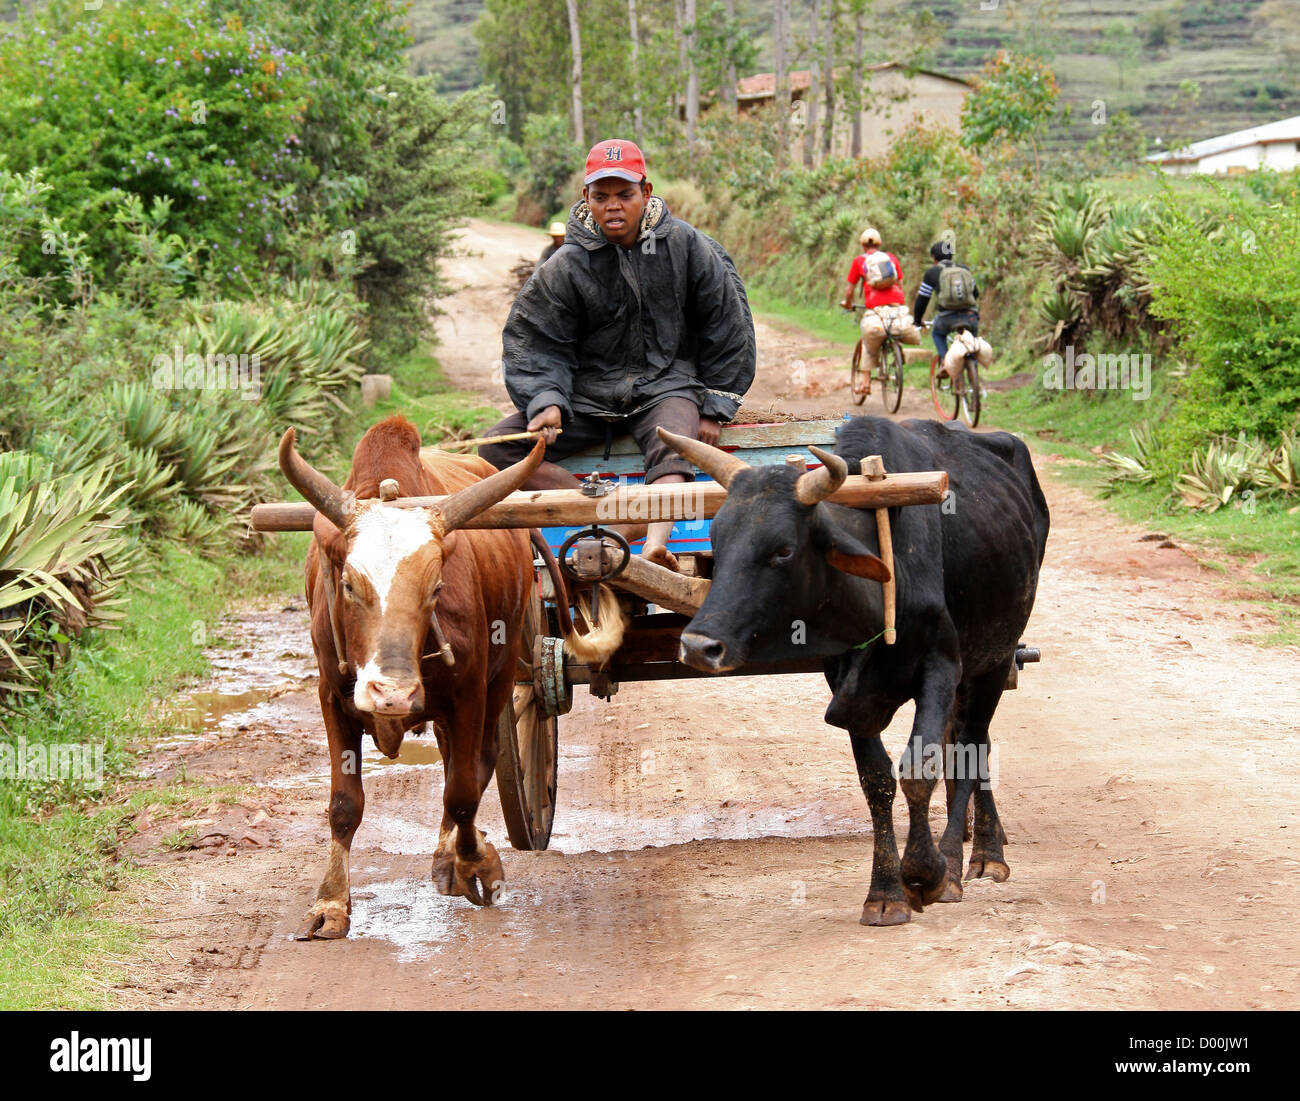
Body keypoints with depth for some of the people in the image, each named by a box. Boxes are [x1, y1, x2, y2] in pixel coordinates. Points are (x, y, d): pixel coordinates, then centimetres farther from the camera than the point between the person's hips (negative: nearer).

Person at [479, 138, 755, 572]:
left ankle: (655, 544, -57)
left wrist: (714, 409, 1)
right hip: (589, 395, 2)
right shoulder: (566, 266, -2)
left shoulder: (686, 246, -2)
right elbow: (534, 343, 0)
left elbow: (727, 326, 5)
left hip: (667, 385, -2)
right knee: (497, 450, -20)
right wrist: (546, 401, -20)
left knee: (673, 440, -38)